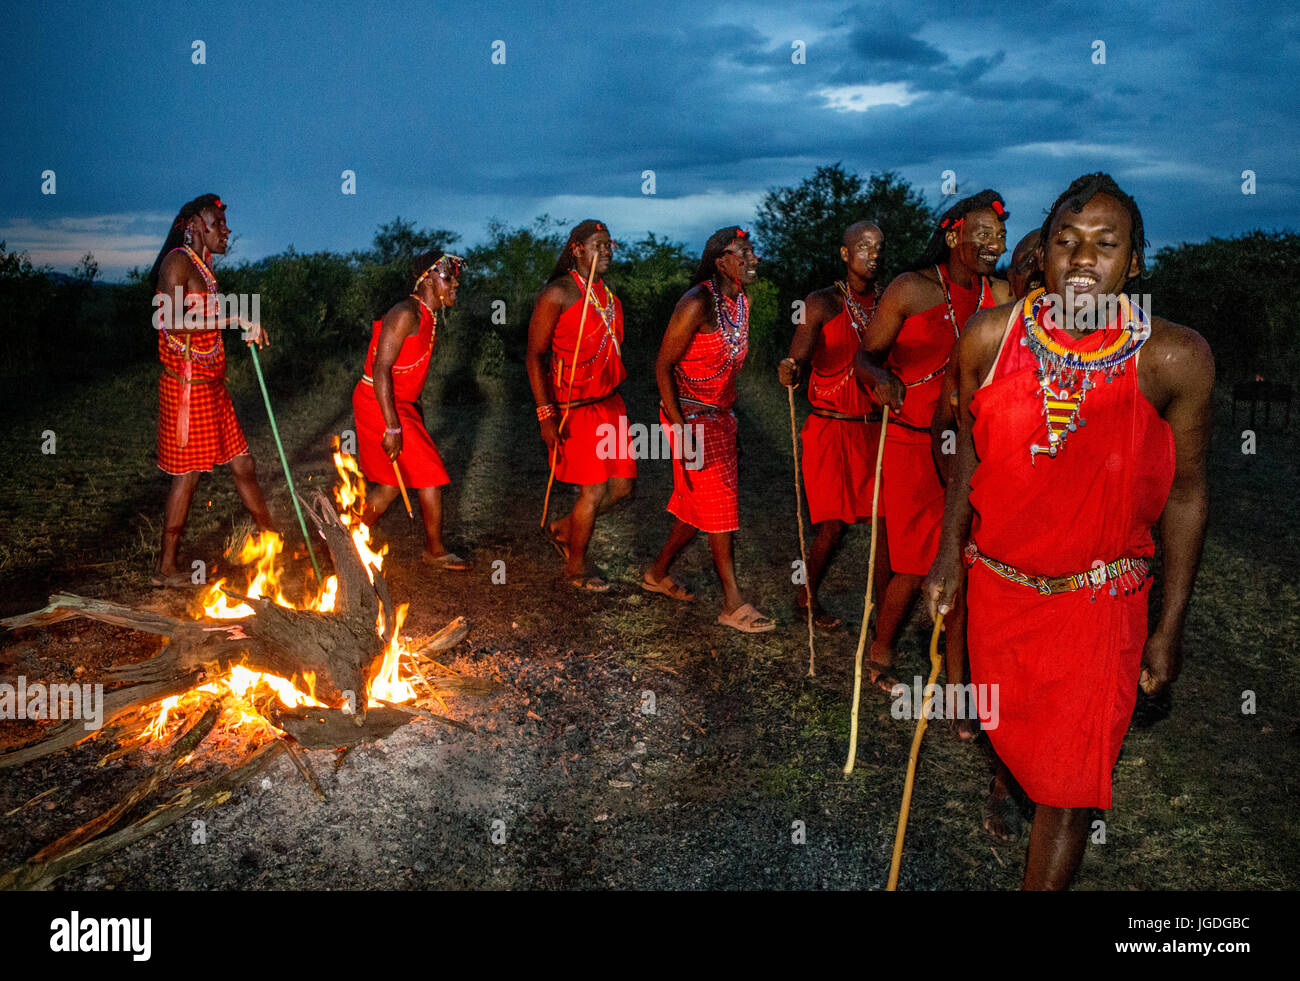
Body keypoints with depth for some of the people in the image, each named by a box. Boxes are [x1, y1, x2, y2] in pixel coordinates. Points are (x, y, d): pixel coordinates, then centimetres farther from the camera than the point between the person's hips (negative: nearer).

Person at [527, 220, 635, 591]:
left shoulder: (608, 293, 11)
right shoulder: (558, 294, -13)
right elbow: (535, 356, -12)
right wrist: (546, 414, -18)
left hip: (609, 403, 8)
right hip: (575, 408, -8)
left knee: (622, 485, 7)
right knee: (594, 490, -3)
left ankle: (562, 529, 31)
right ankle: (576, 569, 19)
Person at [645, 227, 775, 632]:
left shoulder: (741, 302, 7)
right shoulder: (697, 303, -18)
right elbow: (663, 366, -16)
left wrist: (729, 411, 16)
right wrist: (679, 427, -21)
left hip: (720, 416, 8)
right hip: (692, 415, -8)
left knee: (698, 504, 14)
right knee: (718, 506, -6)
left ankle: (658, 573, 33)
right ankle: (733, 605, 2)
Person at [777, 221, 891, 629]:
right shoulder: (822, 304, -3)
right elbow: (798, 361, -12)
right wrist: (789, 372, -35)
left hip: (876, 428, 3)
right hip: (831, 428, -3)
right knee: (834, 525, -1)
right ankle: (805, 599, 22)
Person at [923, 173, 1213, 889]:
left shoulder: (1175, 358, -17)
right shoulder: (991, 335, -11)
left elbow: (1186, 493, -7)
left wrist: (1170, 627, -4)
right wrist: (949, 553, -1)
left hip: (1099, 600, -2)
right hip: (994, 582, 3)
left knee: (1068, 780, 4)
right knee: (1004, 733, 25)